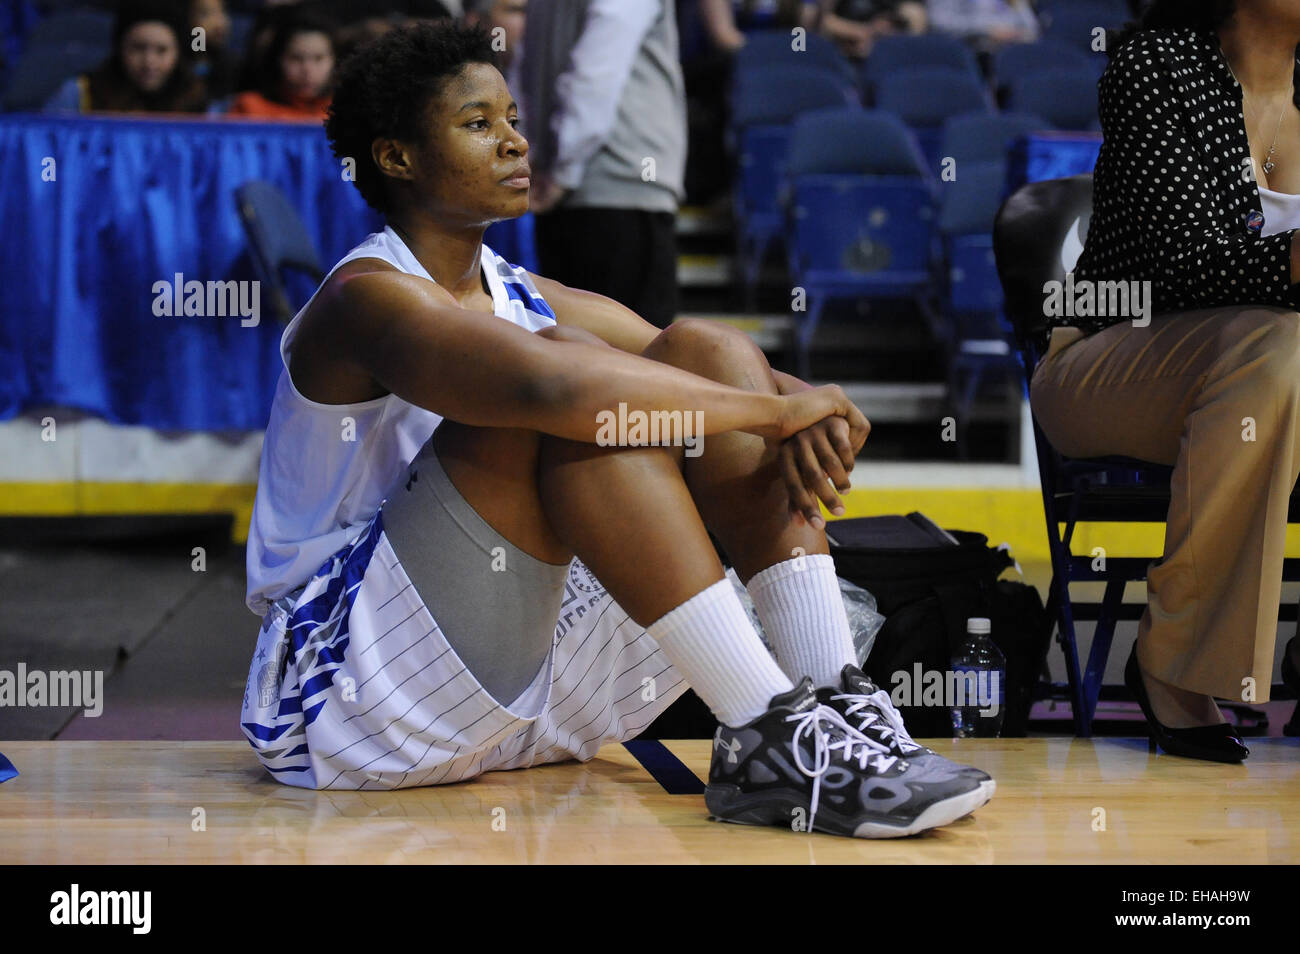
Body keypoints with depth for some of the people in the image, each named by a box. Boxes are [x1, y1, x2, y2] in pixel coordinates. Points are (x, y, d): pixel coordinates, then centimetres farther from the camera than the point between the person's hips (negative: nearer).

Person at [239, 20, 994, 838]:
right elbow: (553, 384, -32)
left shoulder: (530, 302, 15)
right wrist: (777, 408, -24)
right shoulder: (367, 299, -12)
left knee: (709, 354, -5)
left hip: (526, 701, 8)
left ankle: (837, 703, -21)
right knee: (578, 382, -26)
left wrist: (810, 411, -17)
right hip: (344, 700, -8)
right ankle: (769, 735, -32)